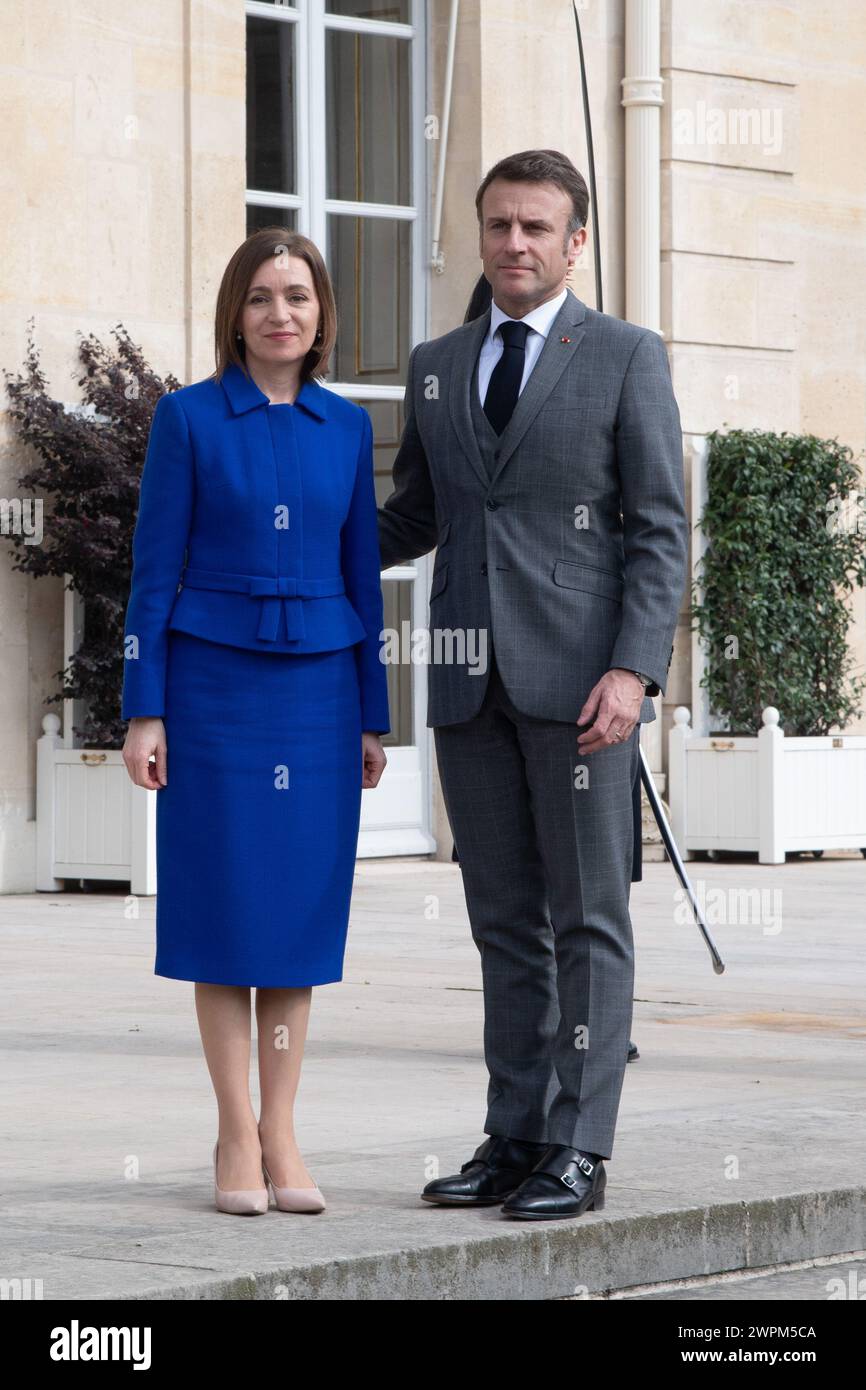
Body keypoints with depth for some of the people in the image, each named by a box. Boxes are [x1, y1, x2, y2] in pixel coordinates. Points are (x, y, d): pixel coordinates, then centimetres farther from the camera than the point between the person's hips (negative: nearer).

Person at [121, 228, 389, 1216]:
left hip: (317, 688, 3)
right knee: (224, 903, -1)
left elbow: (361, 574, 11)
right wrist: (143, 710, -8)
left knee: (301, 902, 3)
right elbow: (155, 570, -2)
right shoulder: (187, 418, -2)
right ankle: (236, 1134, 6)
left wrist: (372, 716, 8)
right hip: (214, 683, -3)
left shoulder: (346, 427, 8)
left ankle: (281, 1133, 9)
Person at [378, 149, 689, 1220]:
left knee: (587, 918, -2)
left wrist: (634, 670, -15)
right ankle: (513, 1138, 13)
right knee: (505, 923, 8)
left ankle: (579, 1150, 0)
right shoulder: (436, 366, 15)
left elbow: (660, 530, -4)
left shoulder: (626, 357, 1)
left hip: (577, 678, -5)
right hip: (469, 681, 5)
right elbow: (411, 519, 22)